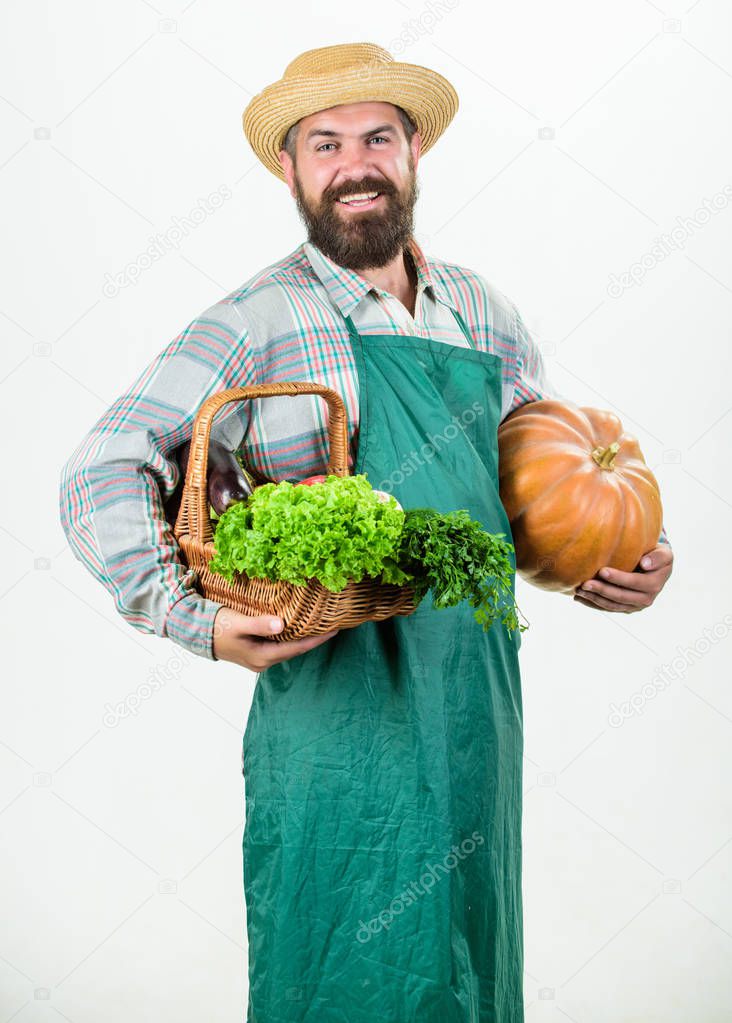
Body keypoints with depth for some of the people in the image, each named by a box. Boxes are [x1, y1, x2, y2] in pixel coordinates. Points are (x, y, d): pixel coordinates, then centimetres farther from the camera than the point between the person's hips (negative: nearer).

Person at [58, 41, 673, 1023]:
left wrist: (627, 561, 7)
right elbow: (101, 474, -13)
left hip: (477, 714, 5)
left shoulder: (483, 311, 8)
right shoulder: (256, 325, -9)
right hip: (339, 714, -5)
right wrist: (191, 617, -26)